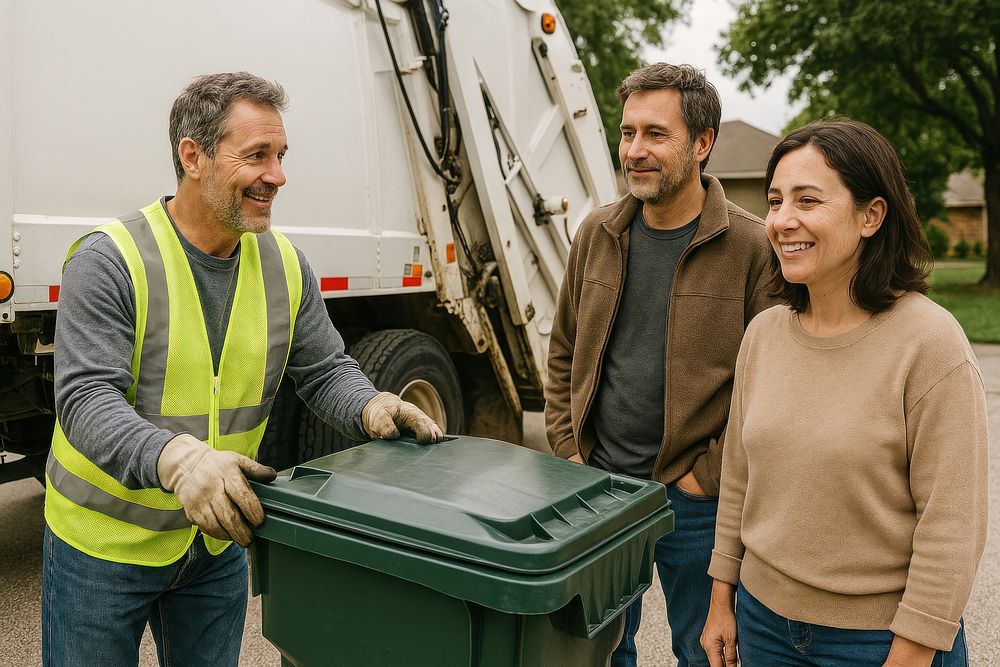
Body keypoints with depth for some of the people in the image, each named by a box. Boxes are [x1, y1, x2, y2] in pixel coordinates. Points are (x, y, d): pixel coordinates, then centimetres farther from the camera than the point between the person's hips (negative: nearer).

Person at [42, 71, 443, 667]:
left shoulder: (286, 265, -3)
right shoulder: (109, 260, -19)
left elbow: (325, 369, 2)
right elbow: (87, 399, -25)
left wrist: (371, 408, -20)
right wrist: (177, 459, -43)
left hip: (220, 539, 4)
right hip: (105, 543, -4)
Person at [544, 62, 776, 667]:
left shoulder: (753, 248, -12)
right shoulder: (598, 235, 3)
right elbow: (565, 353, 11)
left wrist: (709, 476, -11)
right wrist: (569, 450, 4)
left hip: (696, 501, -3)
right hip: (598, 486, 4)